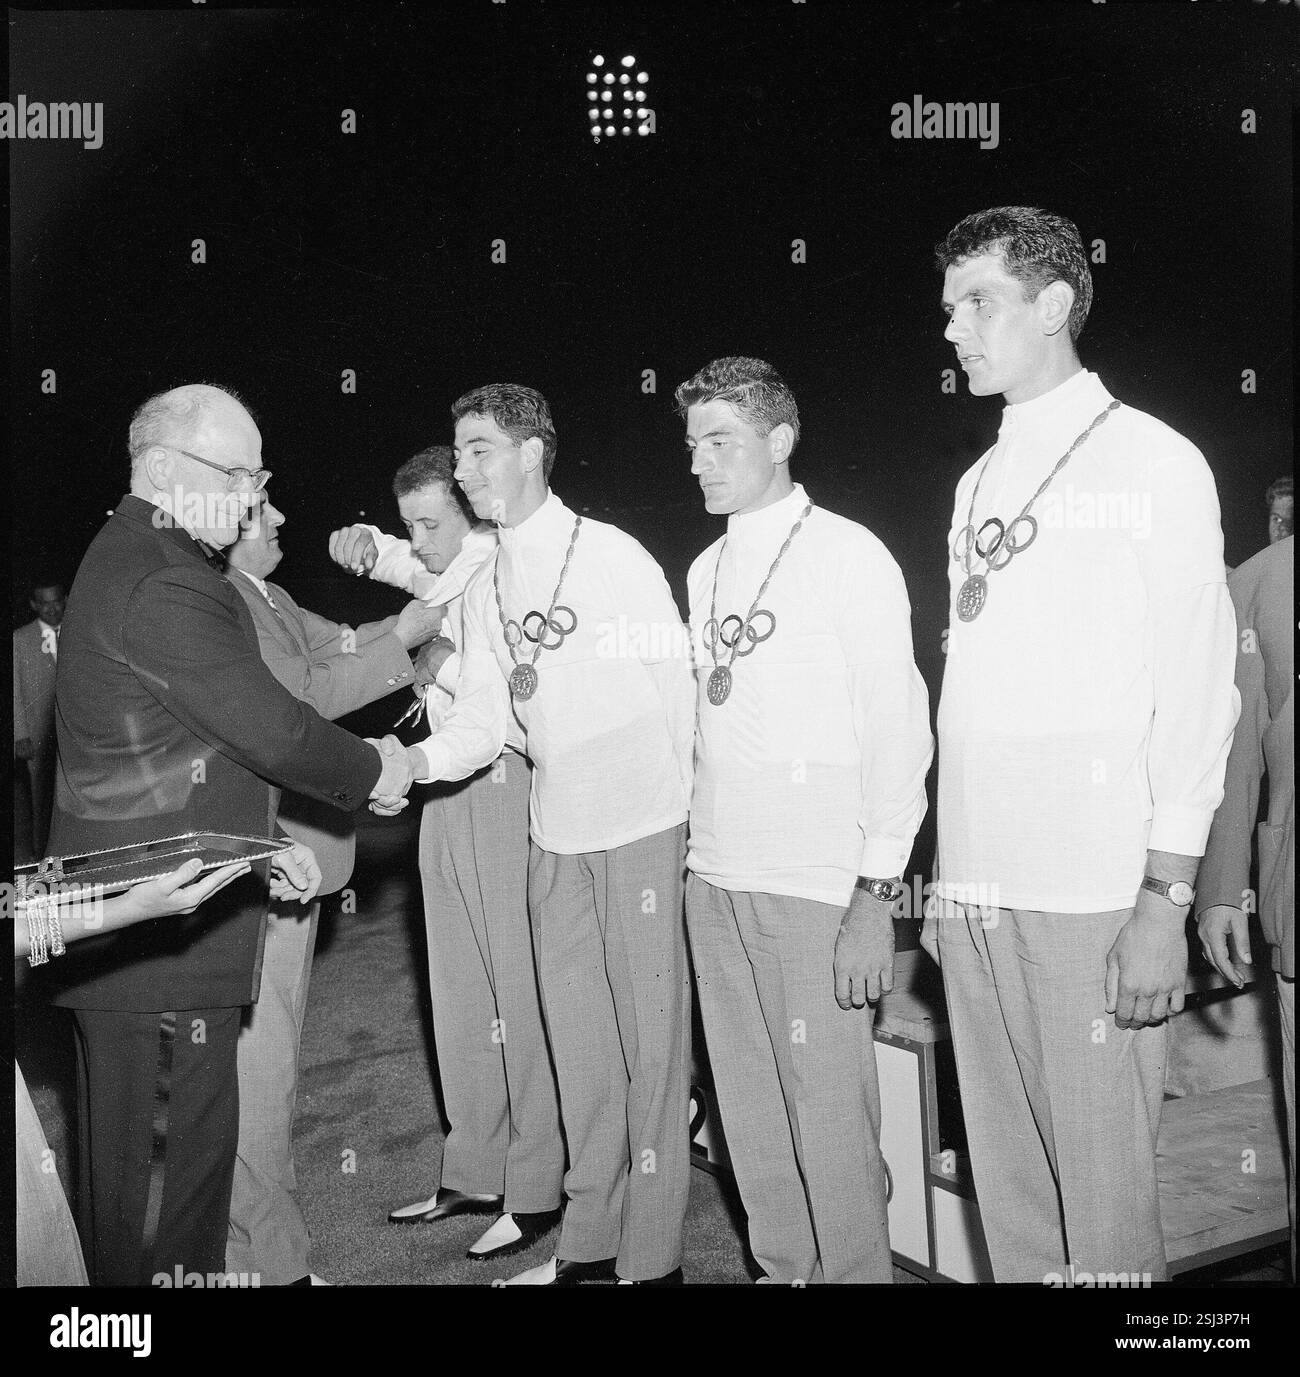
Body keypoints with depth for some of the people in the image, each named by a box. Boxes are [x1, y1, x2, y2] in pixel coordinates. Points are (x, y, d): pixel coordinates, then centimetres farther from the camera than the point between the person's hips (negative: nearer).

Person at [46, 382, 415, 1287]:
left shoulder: (132, 559, 17)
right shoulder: (165, 584, -19)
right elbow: (270, 728, -19)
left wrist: (260, 847, 19)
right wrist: (372, 770, -2)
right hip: (159, 930, -11)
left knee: (143, 1152, 18)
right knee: (168, 1151, -2)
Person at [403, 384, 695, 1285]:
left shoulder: (612, 558, -8)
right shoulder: (484, 591, 10)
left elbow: (679, 693, -5)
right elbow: (483, 721, 7)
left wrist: (685, 815, -2)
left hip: (640, 829, -6)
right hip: (554, 836, 6)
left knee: (650, 1040, 2)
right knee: (578, 1040, 14)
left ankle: (653, 1256, 14)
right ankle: (590, 1240, 28)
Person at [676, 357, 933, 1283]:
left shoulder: (849, 555, -4)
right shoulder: (706, 569, 14)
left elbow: (899, 729, -7)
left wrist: (877, 895, -13)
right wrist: (700, 845, 6)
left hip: (817, 887, -6)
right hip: (714, 877, 6)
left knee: (828, 1110, -2)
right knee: (750, 1103, 12)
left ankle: (853, 1270, 18)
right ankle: (782, 1267, 28)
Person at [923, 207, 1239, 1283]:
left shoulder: (1154, 463, -1)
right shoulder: (979, 484, 16)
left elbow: (1196, 687, -6)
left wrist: (1166, 899, -12)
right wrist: (950, 875, 11)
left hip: (1094, 898, -5)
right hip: (975, 893, 6)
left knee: (1104, 1186, 1)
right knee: (1006, 1182, 12)